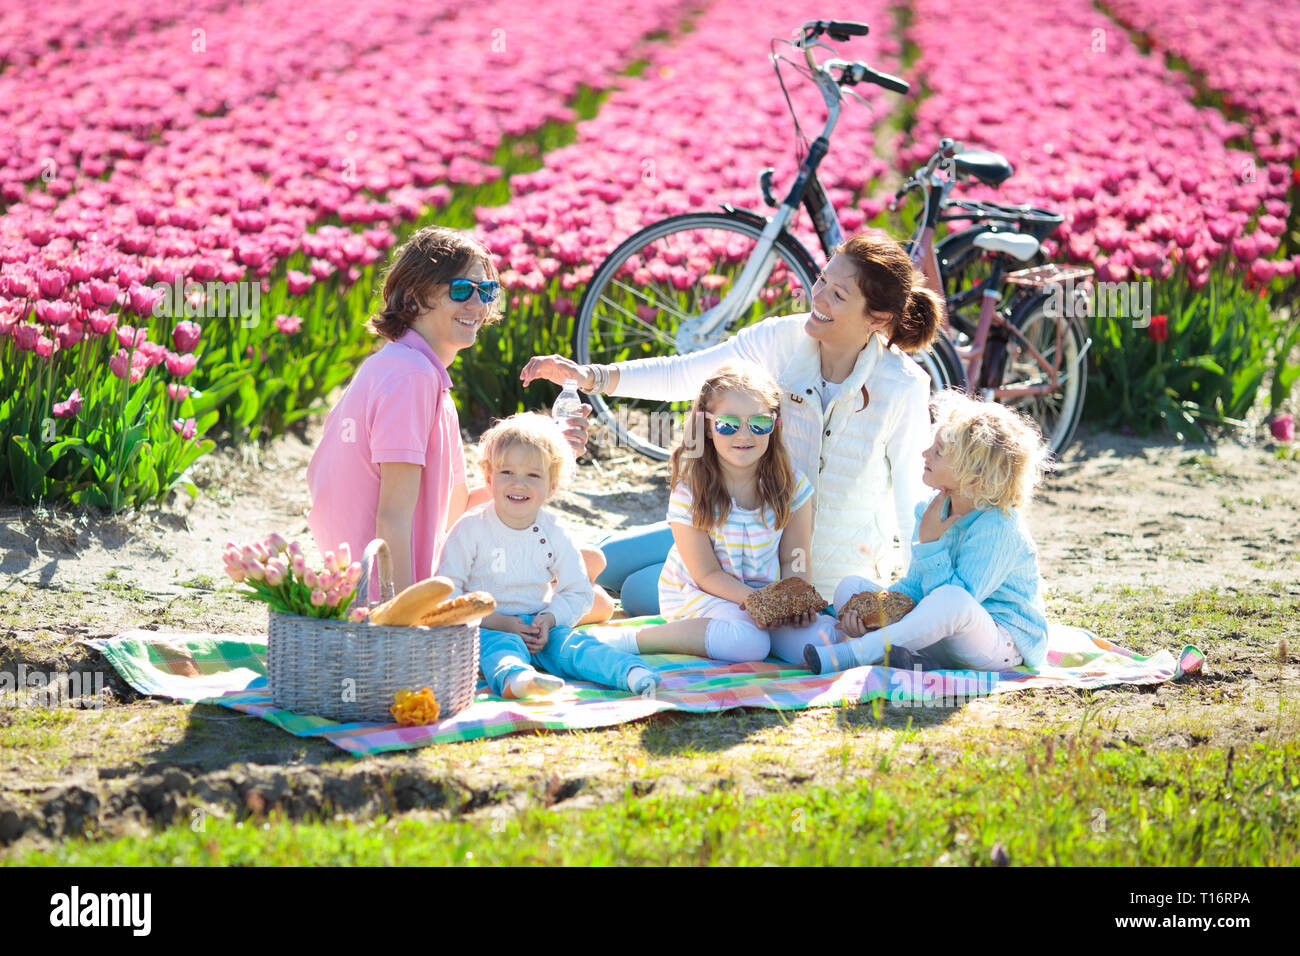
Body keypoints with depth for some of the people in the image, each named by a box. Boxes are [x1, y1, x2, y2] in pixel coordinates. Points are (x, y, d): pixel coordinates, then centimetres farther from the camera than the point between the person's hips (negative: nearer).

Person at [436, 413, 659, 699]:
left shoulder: (555, 535, 5)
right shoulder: (471, 528, -6)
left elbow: (579, 593, 11)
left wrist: (549, 619, -11)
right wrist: (497, 622, -17)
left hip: (537, 630, 4)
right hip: (487, 628, -4)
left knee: (570, 644, -23)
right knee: (501, 645, -35)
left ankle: (631, 672, -46)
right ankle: (515, 678, -69)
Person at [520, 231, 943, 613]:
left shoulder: (903, 387, -22)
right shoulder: (782, 339, -12)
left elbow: (911, 492, -12)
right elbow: (682, 375, -12)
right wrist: (591, 376, -25)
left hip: (826, 567, -6)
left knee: (640, 594, -11)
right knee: (609, 562, 10)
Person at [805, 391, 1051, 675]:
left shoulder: (998, 527, -21)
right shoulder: (933, 510, 4)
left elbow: (957, 599, -26)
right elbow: (913, 586, 8)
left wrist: (930, 542, -23)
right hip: (941, 638, 9)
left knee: (952, 602, -42)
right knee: (849, 587, 0)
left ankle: (850, 655, -35)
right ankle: (913, 659, -28)